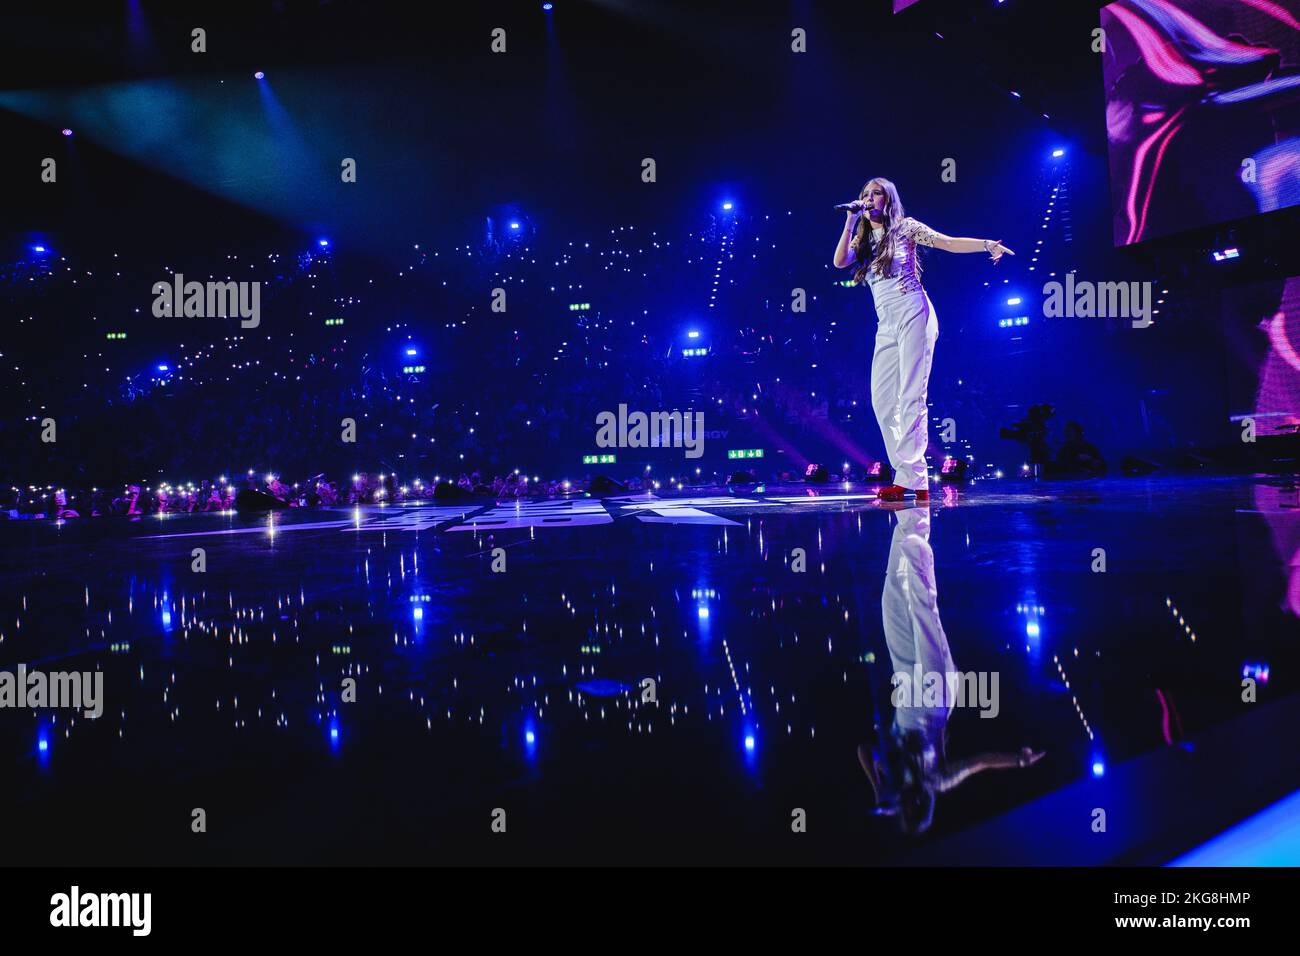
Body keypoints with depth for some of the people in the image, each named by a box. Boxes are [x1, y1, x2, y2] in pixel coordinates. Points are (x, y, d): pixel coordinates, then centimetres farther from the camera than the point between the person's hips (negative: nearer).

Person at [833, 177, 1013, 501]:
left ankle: (910, 478, -15)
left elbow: (950, 243, -1)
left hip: (912, 316, -6)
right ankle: (908, 475, 0)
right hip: (886, 326, 6)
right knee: (882, 401, -3)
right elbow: (839, 261, 1)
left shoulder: (905, 227, 6)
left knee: (911, 397, -13)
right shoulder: (863, 240, 19)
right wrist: (851, 222, 1)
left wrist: (987, 244, -16)